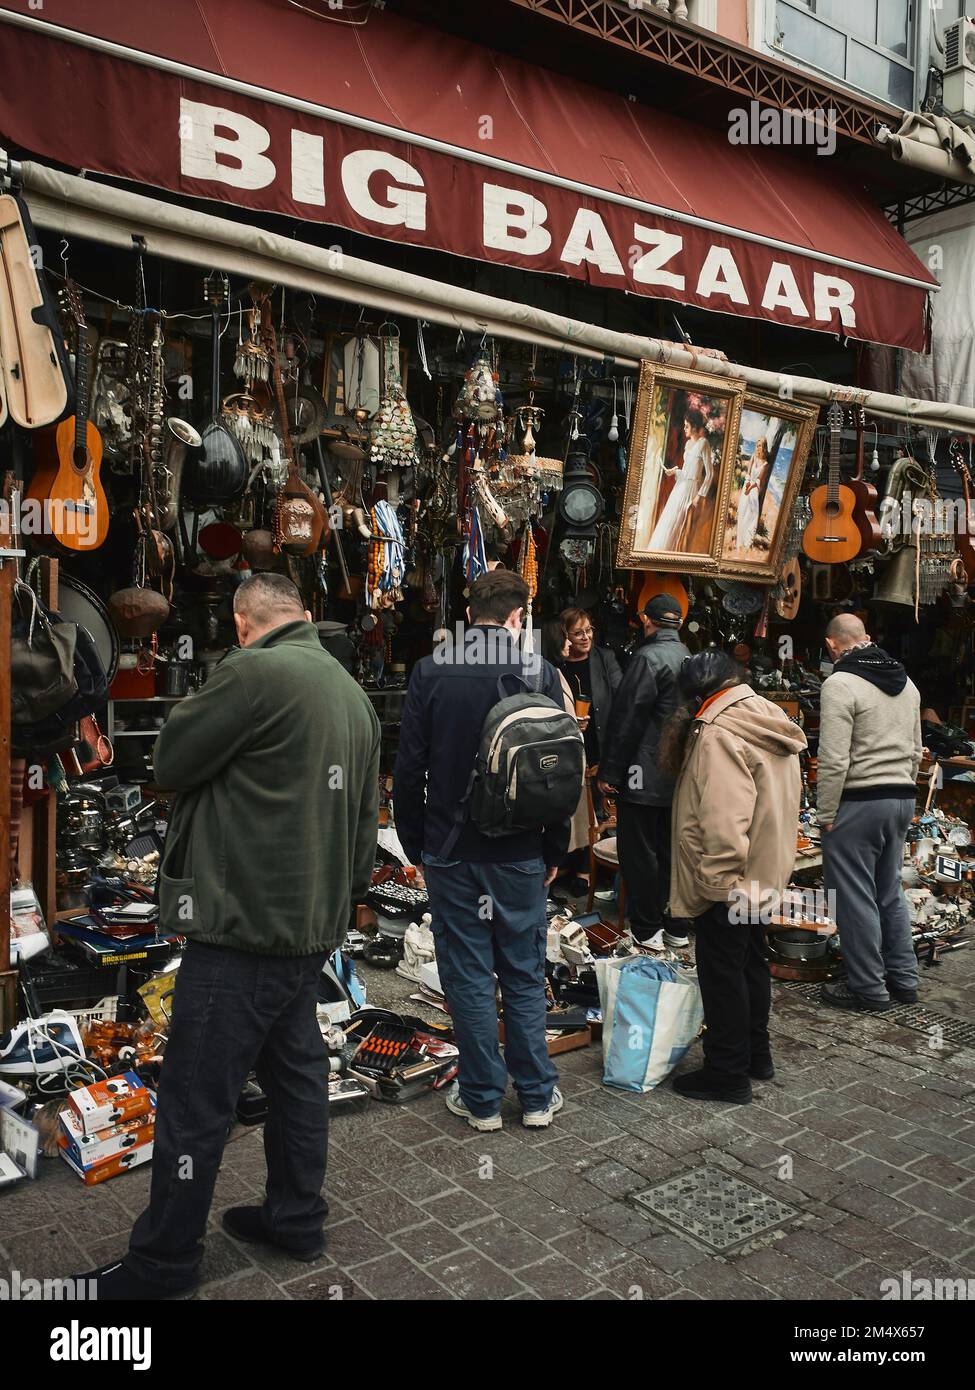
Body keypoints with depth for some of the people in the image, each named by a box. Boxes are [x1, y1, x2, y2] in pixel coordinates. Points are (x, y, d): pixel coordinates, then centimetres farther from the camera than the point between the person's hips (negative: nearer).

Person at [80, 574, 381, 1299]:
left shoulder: (253, 671, -17)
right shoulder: (354, 693, 9)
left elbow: (171, 762, -9)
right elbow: (366, 817, 13)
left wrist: (201, 709, 9)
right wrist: (348, 896, 22)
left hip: (245, 926, -8)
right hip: (312, 927, 9)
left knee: (196, 1102, 5)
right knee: (296, 1073, 19)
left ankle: (163, 1259, 19)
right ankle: (296, 1218, 33)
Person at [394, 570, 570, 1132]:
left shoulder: (430, 672, -6)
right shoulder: (540, 673, -6)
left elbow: (410, 768, -4)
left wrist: (416, 844, 6)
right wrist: (555, 850, 7)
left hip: (450, 850, -1)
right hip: (519, 852, 1)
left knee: (468, 976, 9)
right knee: (524, 974, 13)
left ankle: (482, 1099, 20)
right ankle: (538, 1096, 23)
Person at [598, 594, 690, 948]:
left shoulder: (649, 656, -14)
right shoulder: (690, 658, 9)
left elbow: (628, 720, -17)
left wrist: (609, 771, -12)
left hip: (645, 776, -8)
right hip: (680, 775, 8)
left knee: (638, 852, 2)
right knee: (670, 849, 15)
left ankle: (646, 929, 8)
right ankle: (676, 926, 23)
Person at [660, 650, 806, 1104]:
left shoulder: (719, 732, -22)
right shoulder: (770, 721, 9)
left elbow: (723, 820, -29)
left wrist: (717, 879, -22)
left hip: (726, 882, -10)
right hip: (763, 874, 10)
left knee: (722, 972, 2)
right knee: (750, 961, 21)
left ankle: (727, 1073, 13)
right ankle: (756, 1053, 36)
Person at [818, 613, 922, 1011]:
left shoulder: (840, 684, -14)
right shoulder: (906, 683, 12)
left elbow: (834, 761, -19)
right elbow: (915, 752, 17)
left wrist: (826, 815, -12)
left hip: (858, 802, -8)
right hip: (902, 800, 8)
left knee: (855, 897, 2)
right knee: (890, 891, 18)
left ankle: (868, 988, 11)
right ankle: (902, 979, 26)